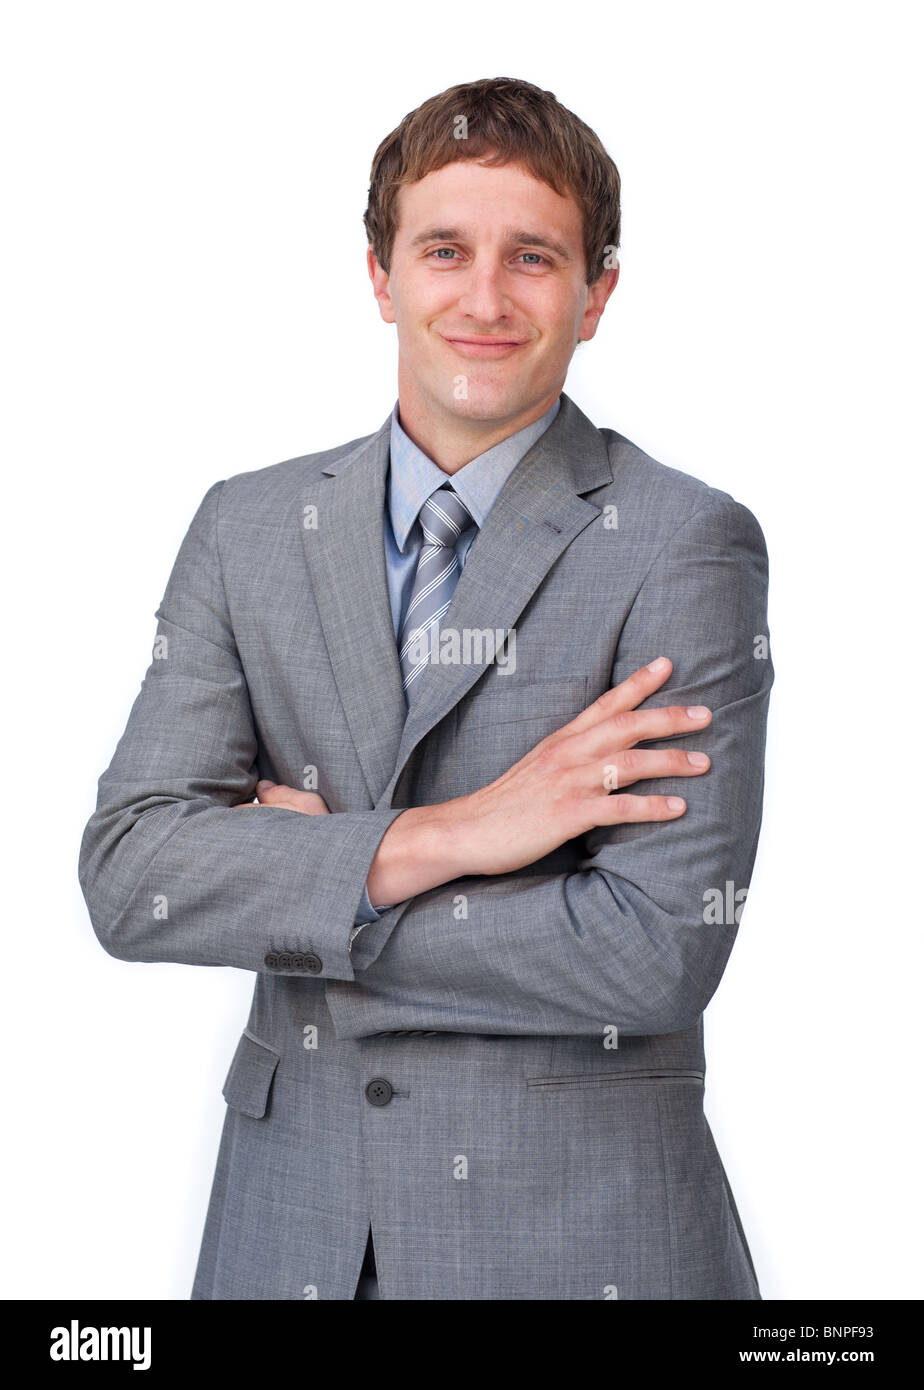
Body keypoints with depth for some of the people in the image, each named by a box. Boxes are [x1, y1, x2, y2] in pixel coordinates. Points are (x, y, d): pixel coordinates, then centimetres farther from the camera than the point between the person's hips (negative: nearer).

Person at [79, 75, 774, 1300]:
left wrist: (282, 890, -12)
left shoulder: (685, 546, -11)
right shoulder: (247, 528, 2)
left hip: (576, 1229, -3)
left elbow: (661, 953, -19)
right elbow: (125, 874, -7)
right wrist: (441, 837, -19)